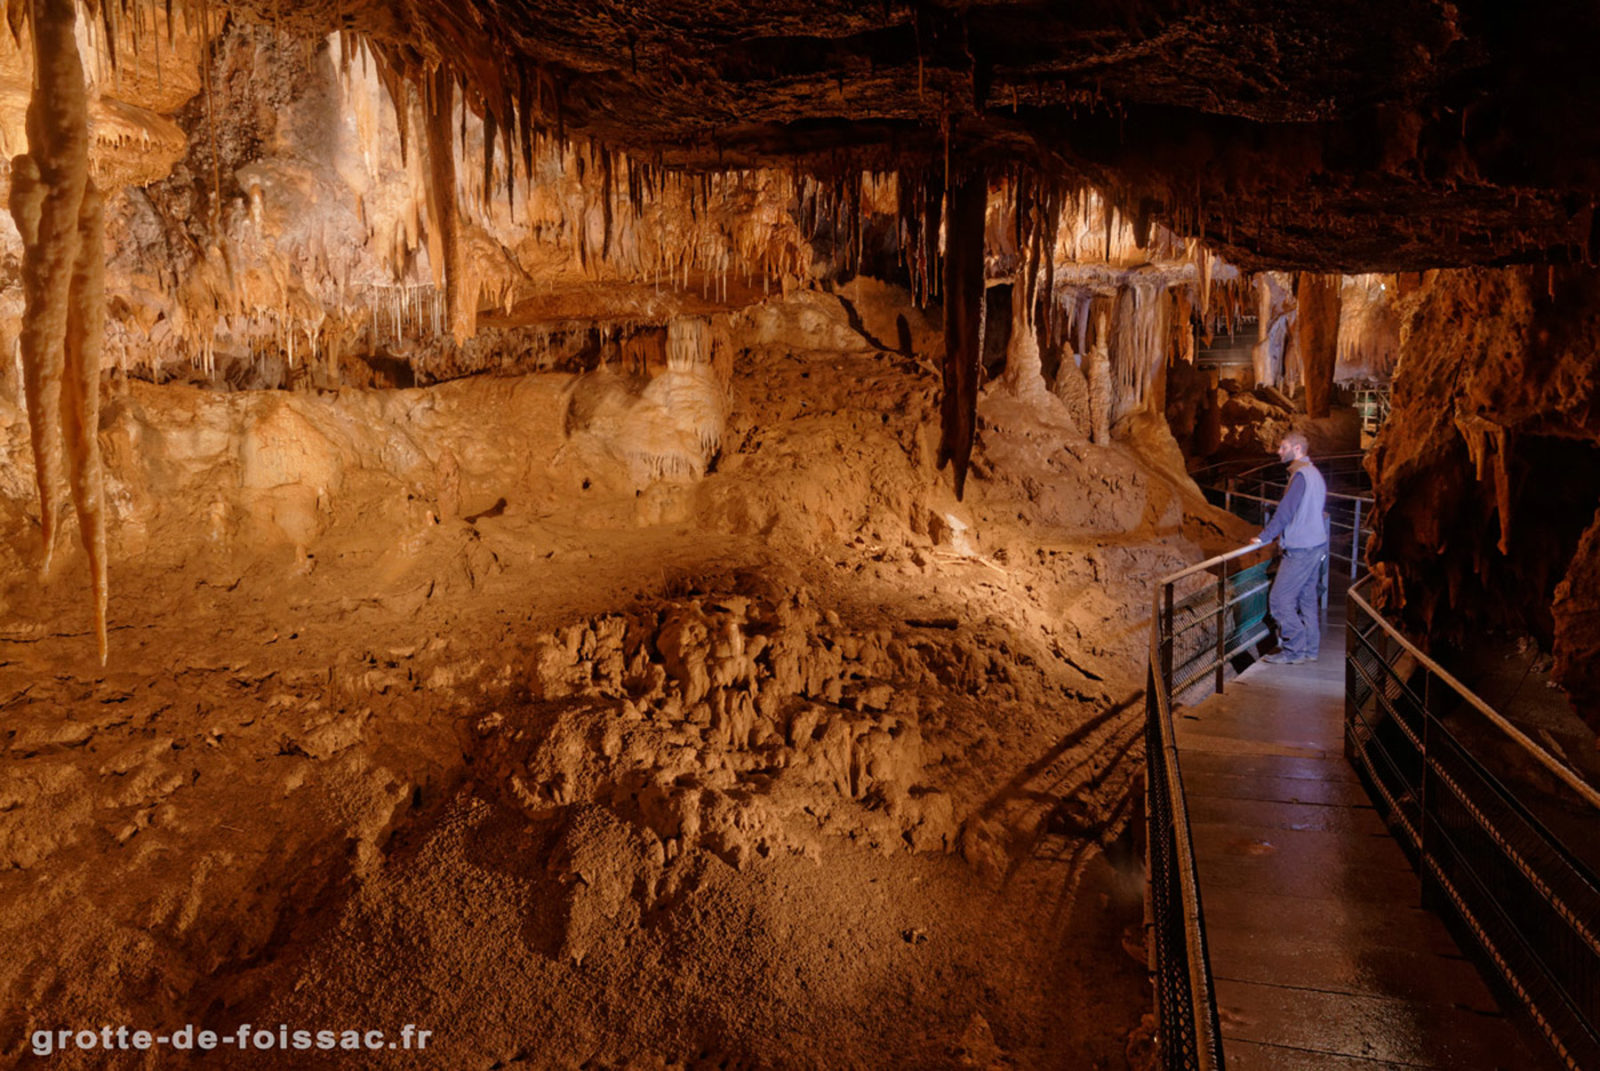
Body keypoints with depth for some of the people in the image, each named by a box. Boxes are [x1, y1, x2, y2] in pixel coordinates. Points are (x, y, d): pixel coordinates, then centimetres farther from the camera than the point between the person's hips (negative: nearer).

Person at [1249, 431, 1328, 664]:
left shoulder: (1300, 475, -17)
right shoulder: (1314, 473, 14)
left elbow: (1285, 511, -20)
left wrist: (1263, 537, -12)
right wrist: (1286, 532, 25)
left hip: (1301, 550, -10)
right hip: (1317, 543, 10)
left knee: (1279, 599, -6)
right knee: (1307, 598, 15)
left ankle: (1295, 649, -2)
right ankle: (1310, 649, 21)